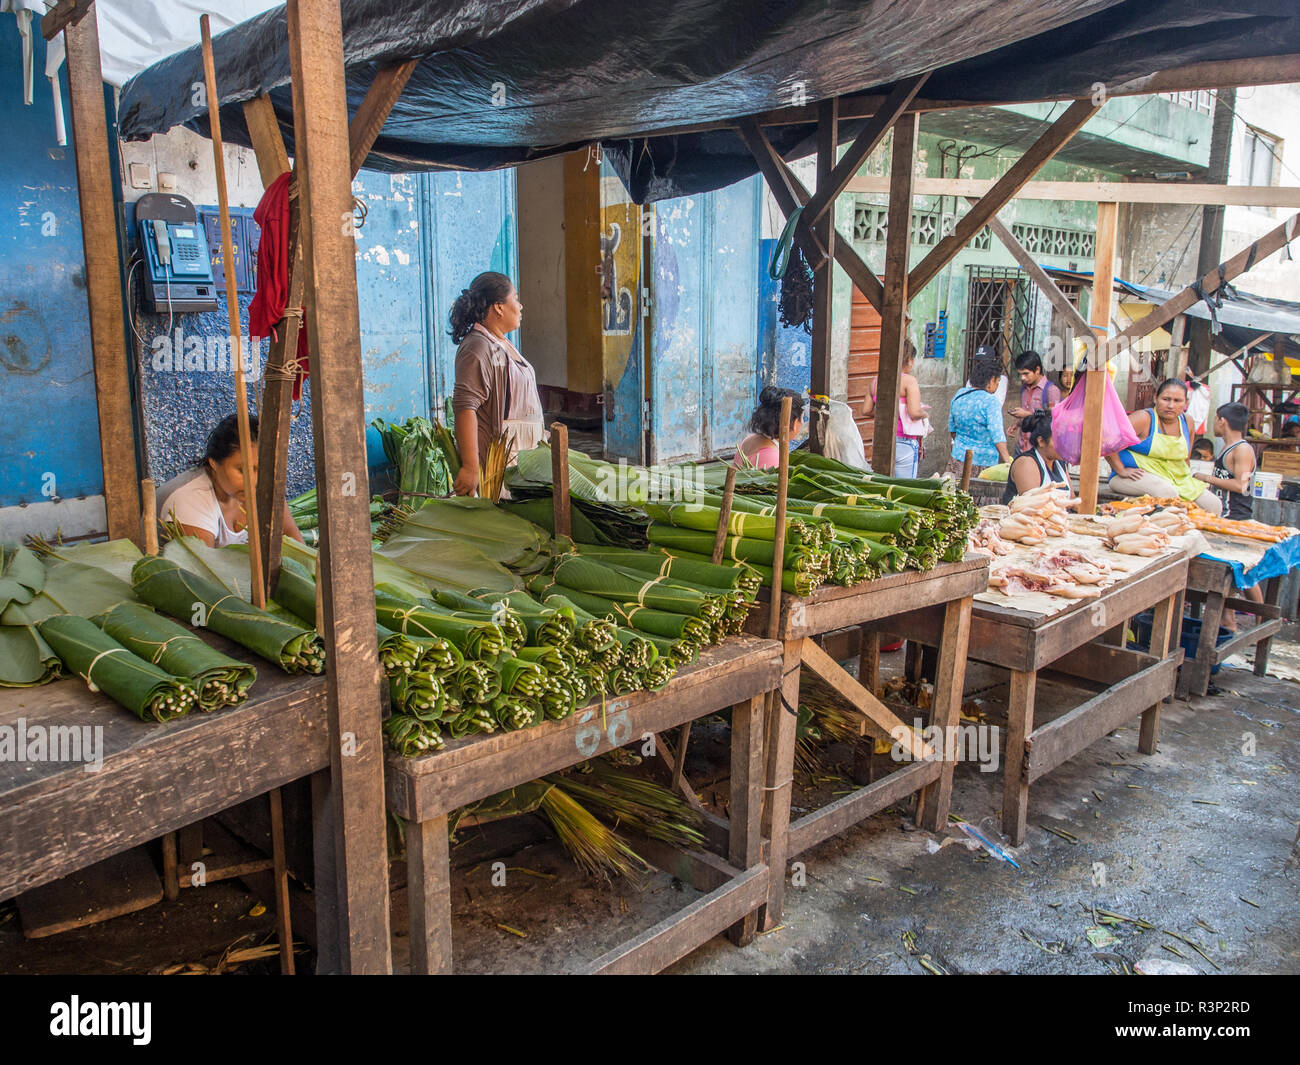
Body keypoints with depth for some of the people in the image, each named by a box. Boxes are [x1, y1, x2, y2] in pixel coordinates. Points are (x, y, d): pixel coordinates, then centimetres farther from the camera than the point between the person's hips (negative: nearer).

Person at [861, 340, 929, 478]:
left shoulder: (876, 382, 8)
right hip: (904, 442, -6)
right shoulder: (909, 381, -11)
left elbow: (866, 411, 13)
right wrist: (925, 412, 2)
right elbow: (915, 413, -18)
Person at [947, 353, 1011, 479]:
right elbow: (998, 437, -19)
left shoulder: (959, 395, 6)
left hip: (958, 459, 6)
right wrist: (1008, 463, -18)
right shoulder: (991, 401, -15)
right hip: (983, 462, -6)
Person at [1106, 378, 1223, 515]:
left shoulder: (1187, 422, 9)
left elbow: (1185, 459, 22)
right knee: (1167, 492, -37)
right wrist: (1121, 470, -22)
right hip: (1140, 476, -7)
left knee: (1214, 505, -3)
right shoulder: (1144, 419, -13)